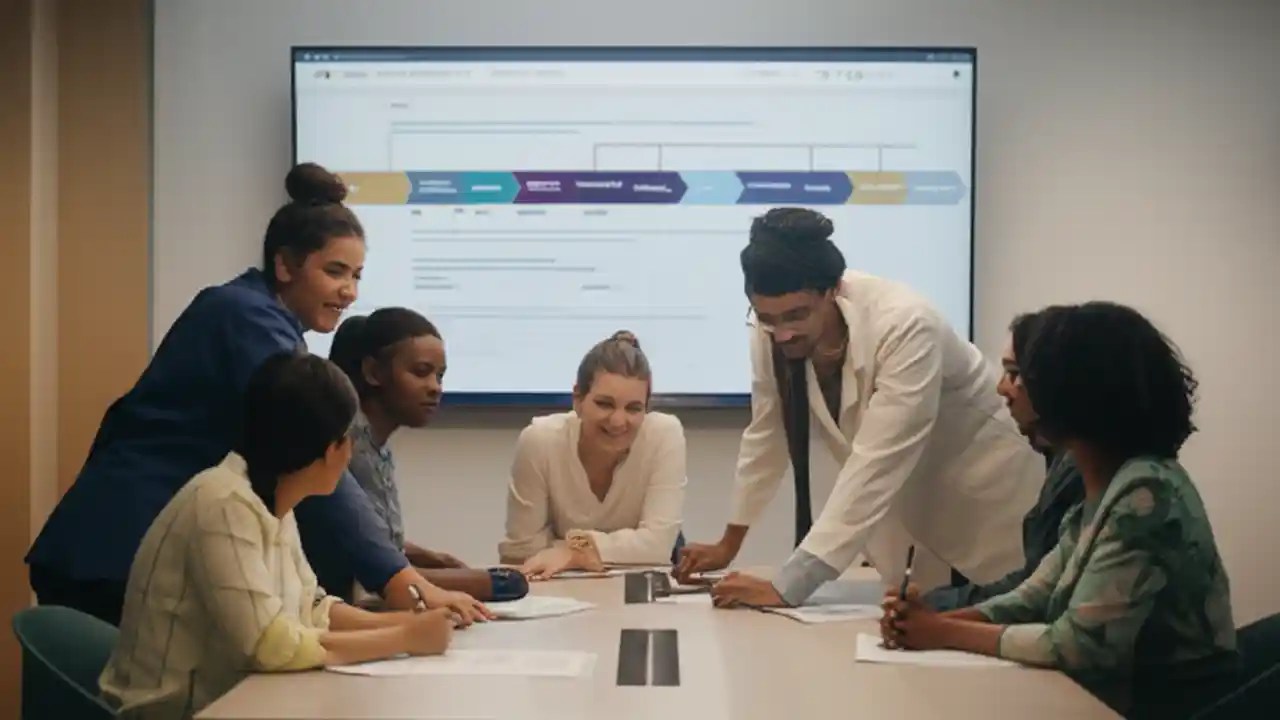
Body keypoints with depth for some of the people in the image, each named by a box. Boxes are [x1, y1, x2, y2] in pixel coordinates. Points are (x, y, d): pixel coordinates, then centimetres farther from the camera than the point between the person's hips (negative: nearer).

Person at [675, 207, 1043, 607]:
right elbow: (766, 436, -2)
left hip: (984, 501, -5)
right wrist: (728, 544, 5)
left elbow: (875, 468, -40)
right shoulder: (773, 331, -18)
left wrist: (786, 587, -45)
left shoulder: (903, 328, -36)